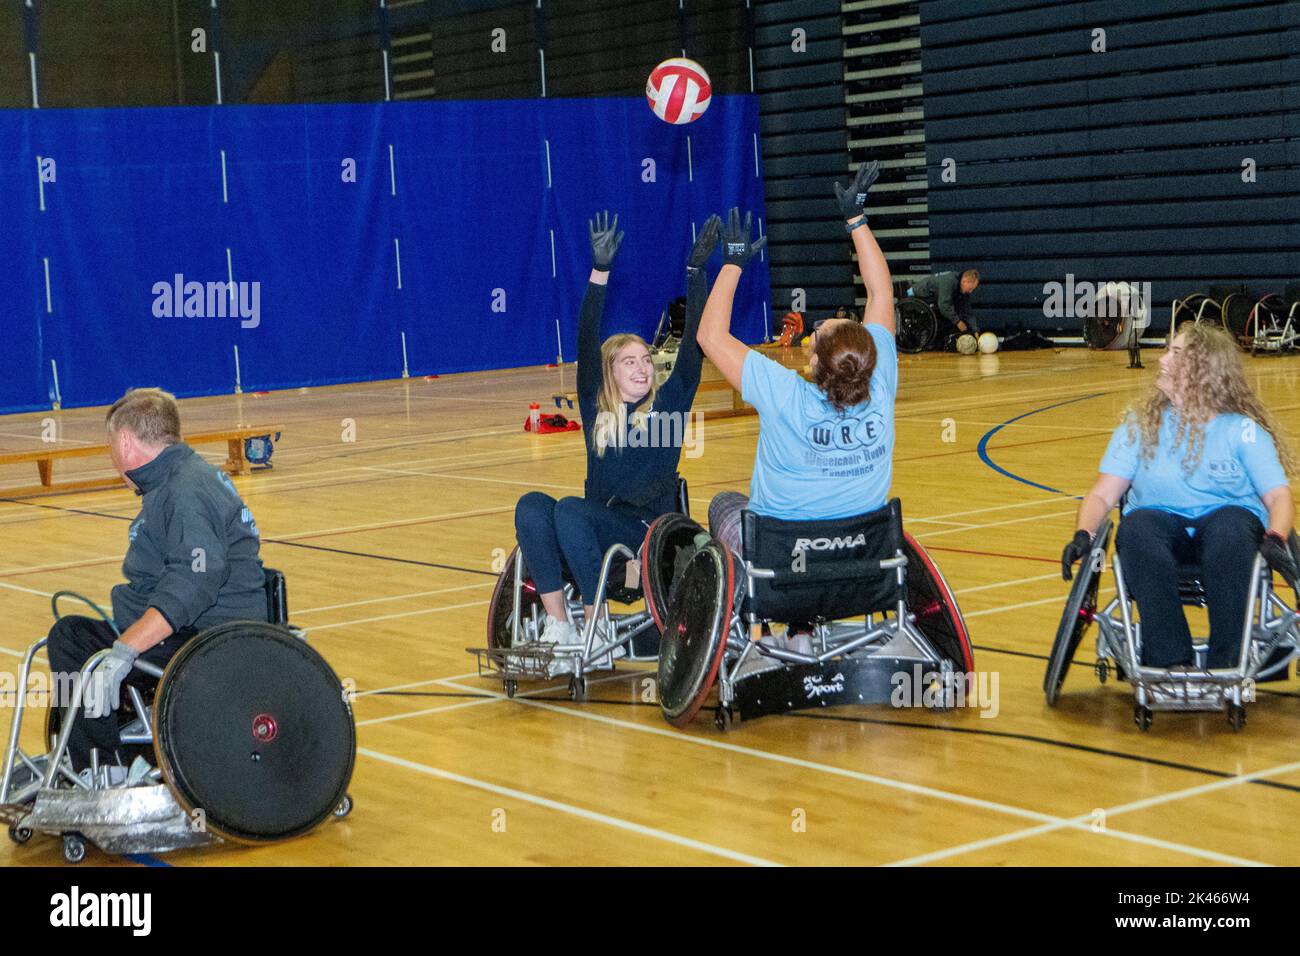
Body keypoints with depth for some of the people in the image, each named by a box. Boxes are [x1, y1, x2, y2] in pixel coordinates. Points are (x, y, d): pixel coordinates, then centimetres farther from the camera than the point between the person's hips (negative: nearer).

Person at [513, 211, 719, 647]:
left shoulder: (669, 403, 9)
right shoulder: (596, 408, 14)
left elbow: (694, 344, 0)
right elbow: (586, 344, 3)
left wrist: (696, 269, -7)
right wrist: (600, 270, -7)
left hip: (647, 532, -3)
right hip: (592, 527, 3)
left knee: (570, 510, -30)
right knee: (532, 505, -26)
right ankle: (557, 624, -30)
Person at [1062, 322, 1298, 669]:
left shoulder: (1242, 429, 7)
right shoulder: (1141, 424, 14)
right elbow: (1103, 494, 7)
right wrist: (1083, 534, -13)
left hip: (1226, 523, -1)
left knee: (1231, 525, -36)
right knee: (1138, 526, -33)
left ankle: (1225, 664, -37)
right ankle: (1171, 663, -38)